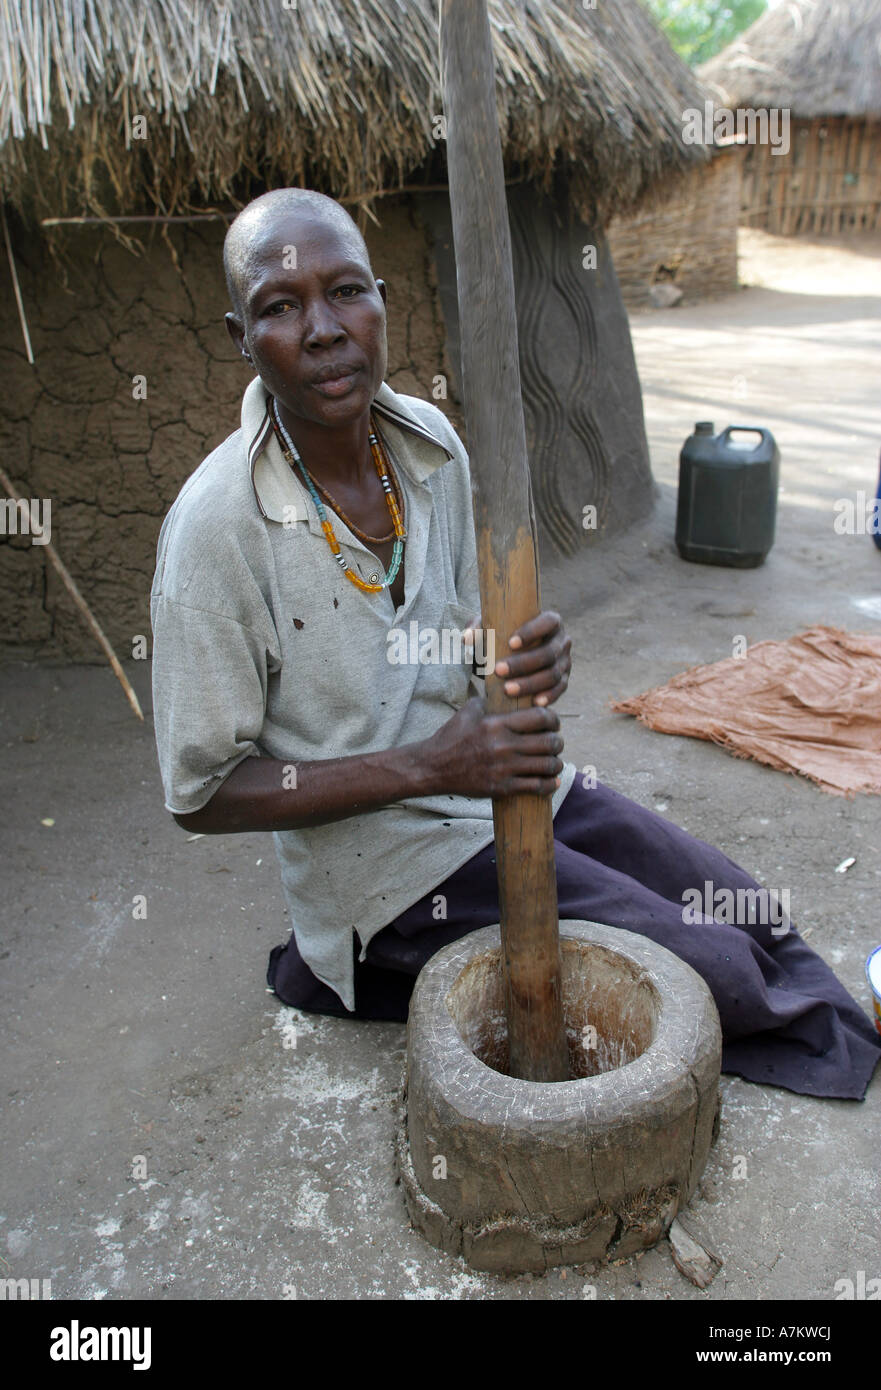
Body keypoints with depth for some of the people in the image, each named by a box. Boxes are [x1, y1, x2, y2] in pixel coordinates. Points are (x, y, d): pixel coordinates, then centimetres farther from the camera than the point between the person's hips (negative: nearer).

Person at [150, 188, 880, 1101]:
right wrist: (432, 766, -26)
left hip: (508, 777, 7)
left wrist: (530, 657, -19)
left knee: (746, 917, 10)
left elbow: (470, 633, 7)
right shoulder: (218, 525, -23)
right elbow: (202, 793, -18)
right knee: (716, 974, -6)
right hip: (383, 848, -6)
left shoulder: (429, 440, -5)